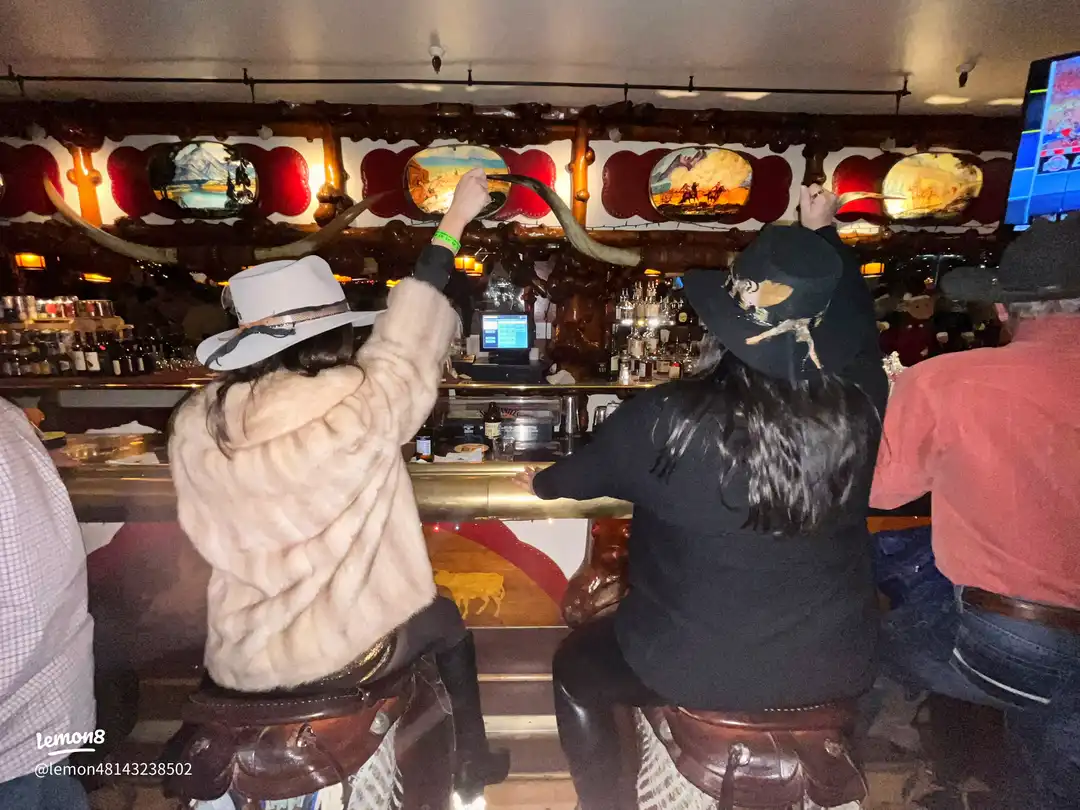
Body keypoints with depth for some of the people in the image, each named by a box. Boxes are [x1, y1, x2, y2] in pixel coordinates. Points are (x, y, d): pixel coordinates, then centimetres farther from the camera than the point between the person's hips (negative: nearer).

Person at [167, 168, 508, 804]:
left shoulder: (194, 427, -11)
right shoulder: (360, 408, -26)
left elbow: (228, 541, 0)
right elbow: (409, 333, -11)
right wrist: (454, 221, 1)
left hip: (243, 663, 5)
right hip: (351, 653, -4)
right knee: (446, 622, 26)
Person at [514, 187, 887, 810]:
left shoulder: (666, 421, -27)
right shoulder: (861, 408, -16)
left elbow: (584, 474, -7)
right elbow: (857, 321, 6)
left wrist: (542, 484, 15)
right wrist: (820, 234, 18)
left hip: (696, 671, -3)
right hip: (837, 669, 5)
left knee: (576, 666, 24)